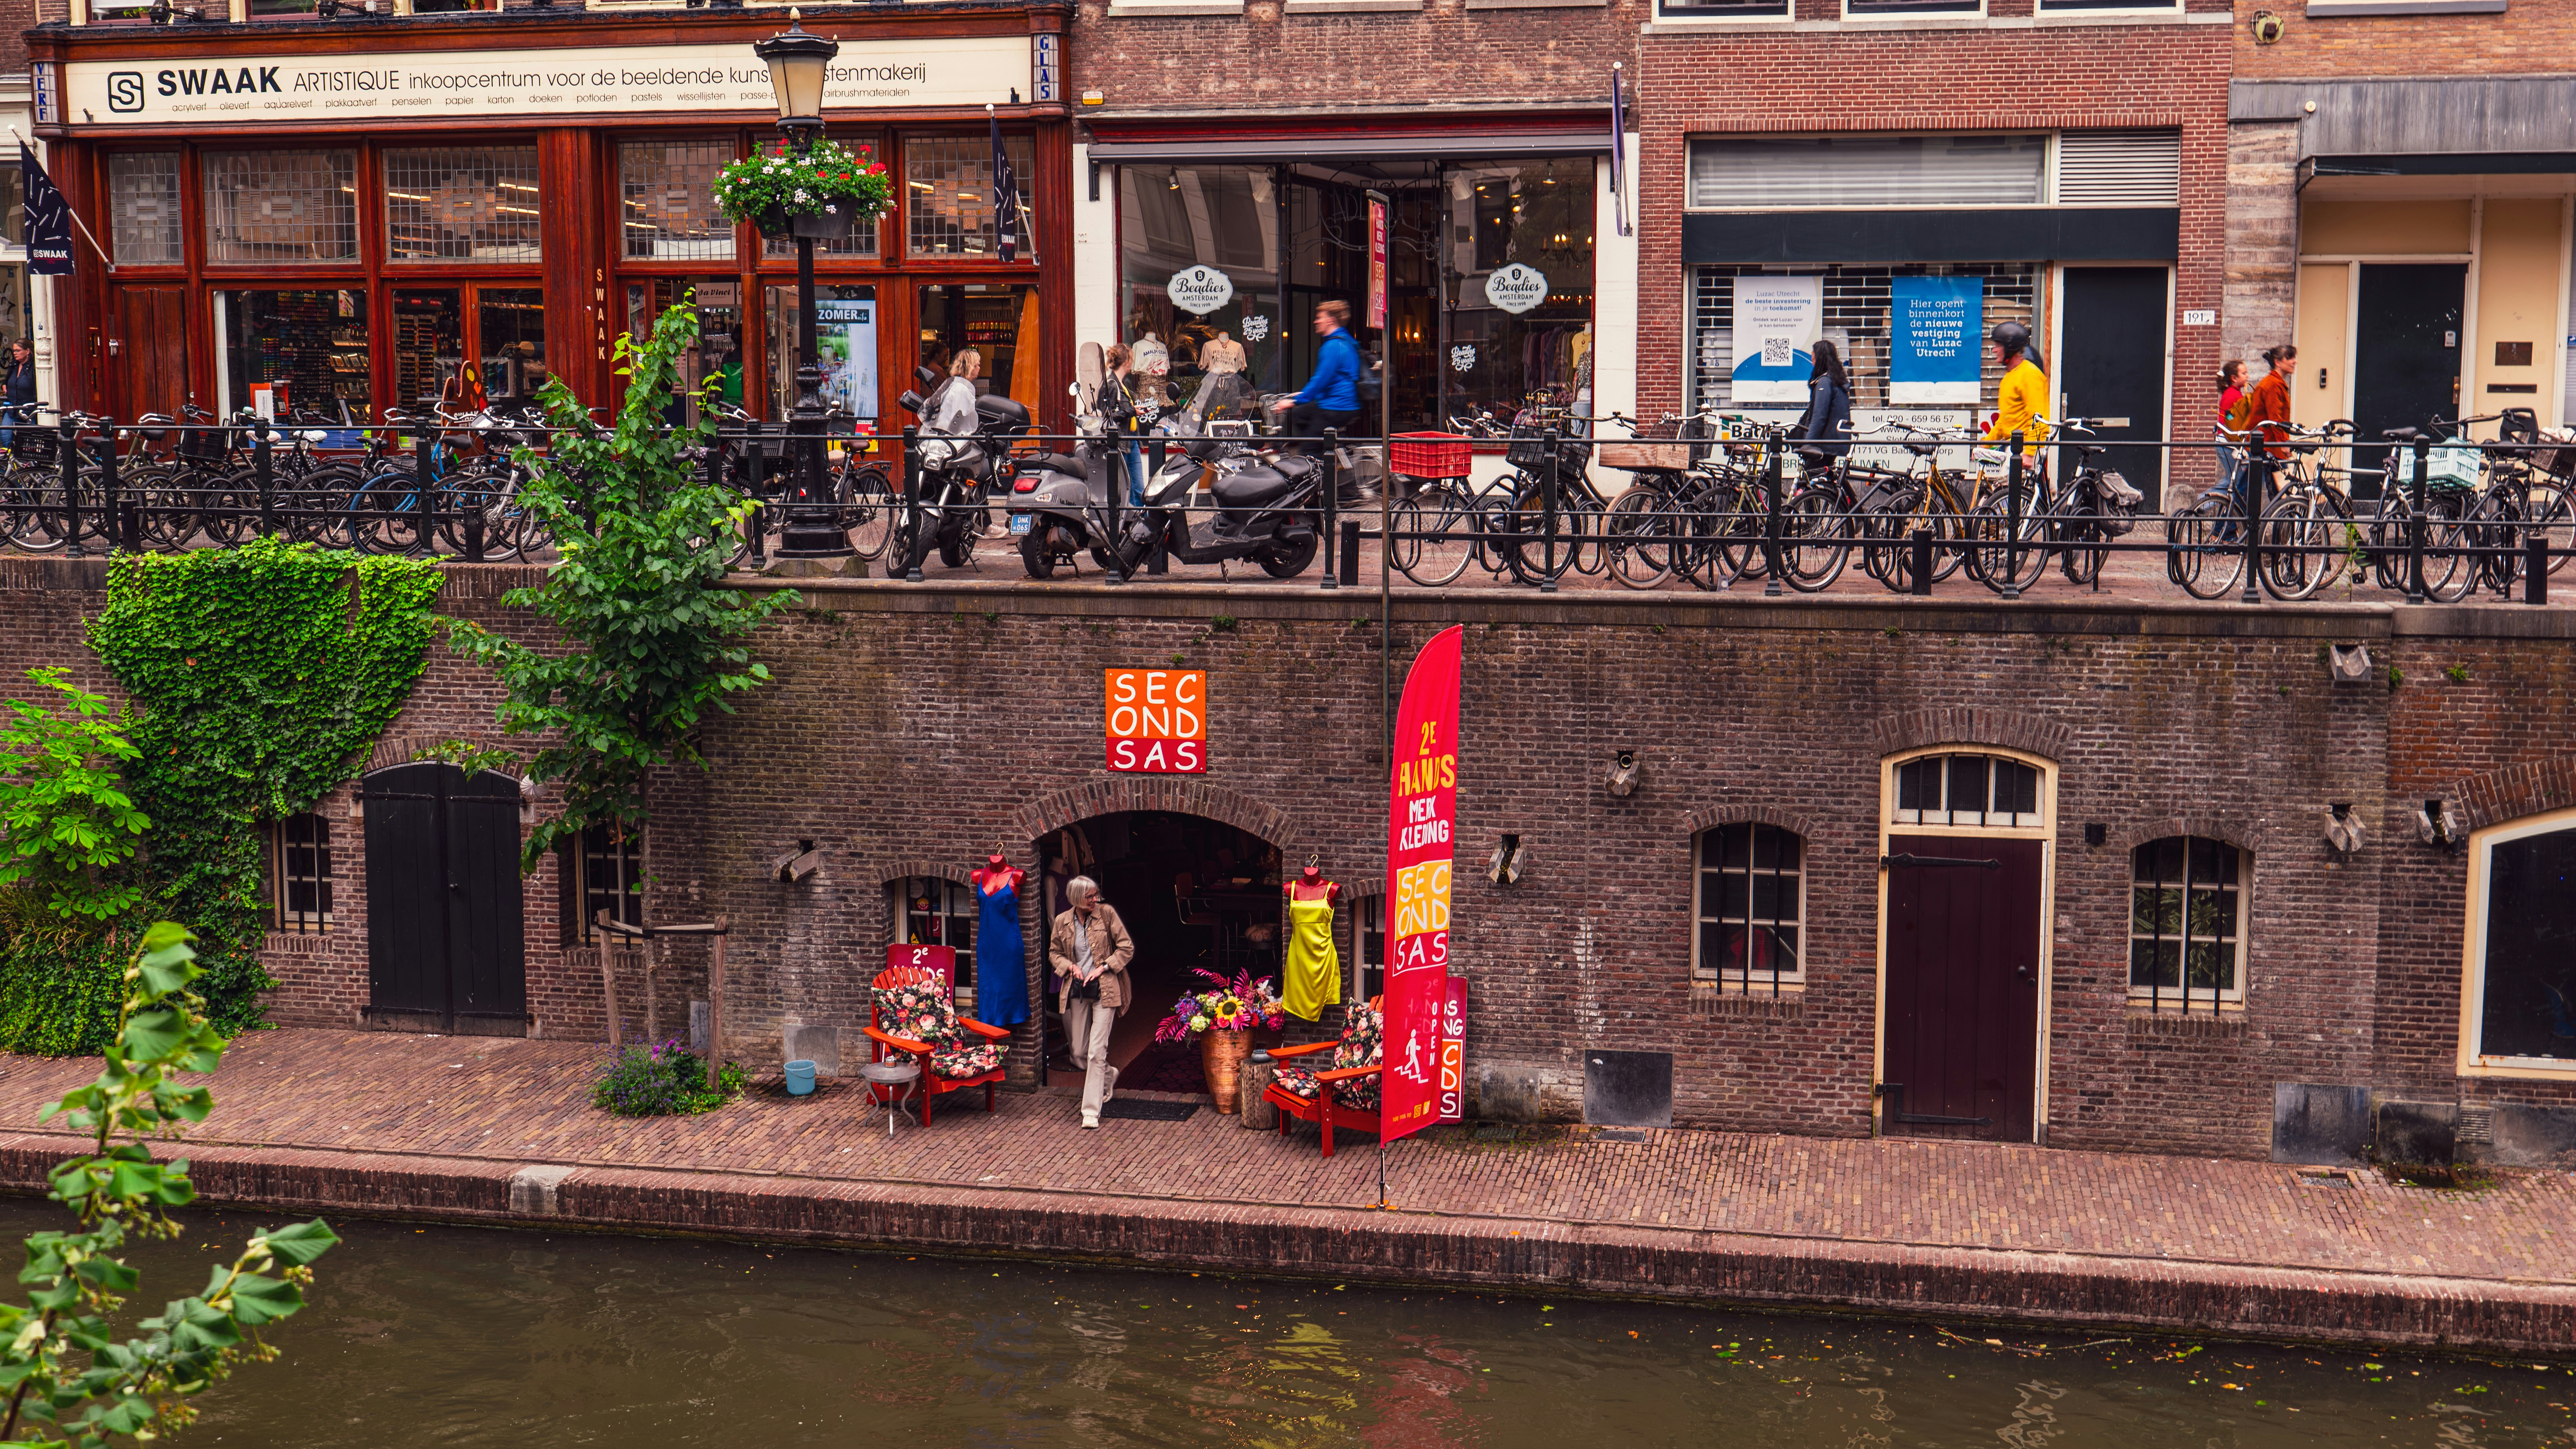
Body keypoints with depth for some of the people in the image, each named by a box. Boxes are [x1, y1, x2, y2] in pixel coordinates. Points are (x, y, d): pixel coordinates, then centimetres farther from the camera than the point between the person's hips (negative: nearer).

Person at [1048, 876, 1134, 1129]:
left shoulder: (1107, 913, -5)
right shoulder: (1062, 921, 2)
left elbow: (1127, 948, -2)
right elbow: (1054, 953, 16)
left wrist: (1103, 968, -11)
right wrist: (1070, 966, -4)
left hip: (1104, 989, -4)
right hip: (1077, 990, 4)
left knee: (1097, 1052, -10)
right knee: (1079, 1053, 10)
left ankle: (1091, 1111, -4)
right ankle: (1109, 1076, 42)